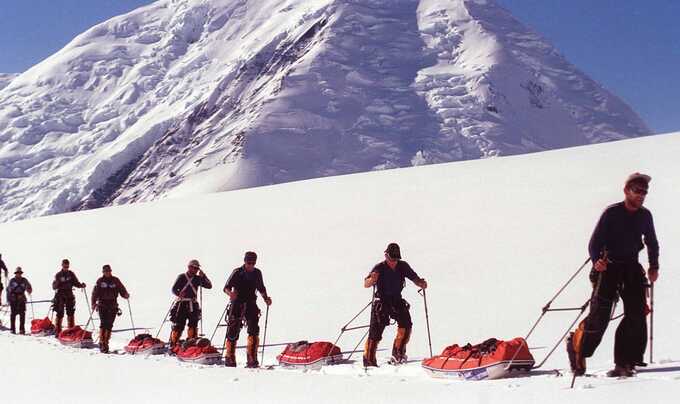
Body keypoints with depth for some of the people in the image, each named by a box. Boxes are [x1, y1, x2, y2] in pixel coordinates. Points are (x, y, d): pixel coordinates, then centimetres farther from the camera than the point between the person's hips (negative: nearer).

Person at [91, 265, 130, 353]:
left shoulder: (116, 281, 7)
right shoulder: (100, 281, 5)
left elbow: (122, 290, 7)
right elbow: (95, 293, 3)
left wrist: (125, 295, -14)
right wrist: (94, 303, -8)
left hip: (113, 306, 2)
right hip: (102, 305, -2)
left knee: (109, 325, 2)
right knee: (103, 323, -14)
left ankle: (106, 343, 13)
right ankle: (101, 343, -12)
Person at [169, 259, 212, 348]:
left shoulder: (197, 278, 11)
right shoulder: (181, 277, 3)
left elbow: (209, 286, 4)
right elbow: (174, 289, 0)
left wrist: (203, 276, -6)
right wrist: (179, 293, -21)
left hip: (193, 305, 3)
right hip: (181, 304, -3)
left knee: (193, 324, -4)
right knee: (178, 326, -6)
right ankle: (172, 345, 1)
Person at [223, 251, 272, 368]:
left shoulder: (257, 273, 6)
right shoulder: (237, 272, -5)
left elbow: (261, 288, 20)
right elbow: (226, 287, -5)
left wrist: (266, 298, 3)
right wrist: (230, 293, -27)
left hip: (251, 305, 3)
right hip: (237, 304, -2)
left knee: (254, 330, -12)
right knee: (233, 332, -2)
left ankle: (252, 359, -10)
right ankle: (229, 358, 13)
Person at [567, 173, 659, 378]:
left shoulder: (645, 216, 5)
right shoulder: (612, 213, -10)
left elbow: (652, 243, 21)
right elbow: (595, 242, -12)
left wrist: (653, 266, 10)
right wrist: (597, 261, -29)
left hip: (632, 268, 5)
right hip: (609, 268, -5)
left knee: (637, 313, -9)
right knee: (600, 315, -10)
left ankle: (625, 363, -3)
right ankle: (577, 346, 15)